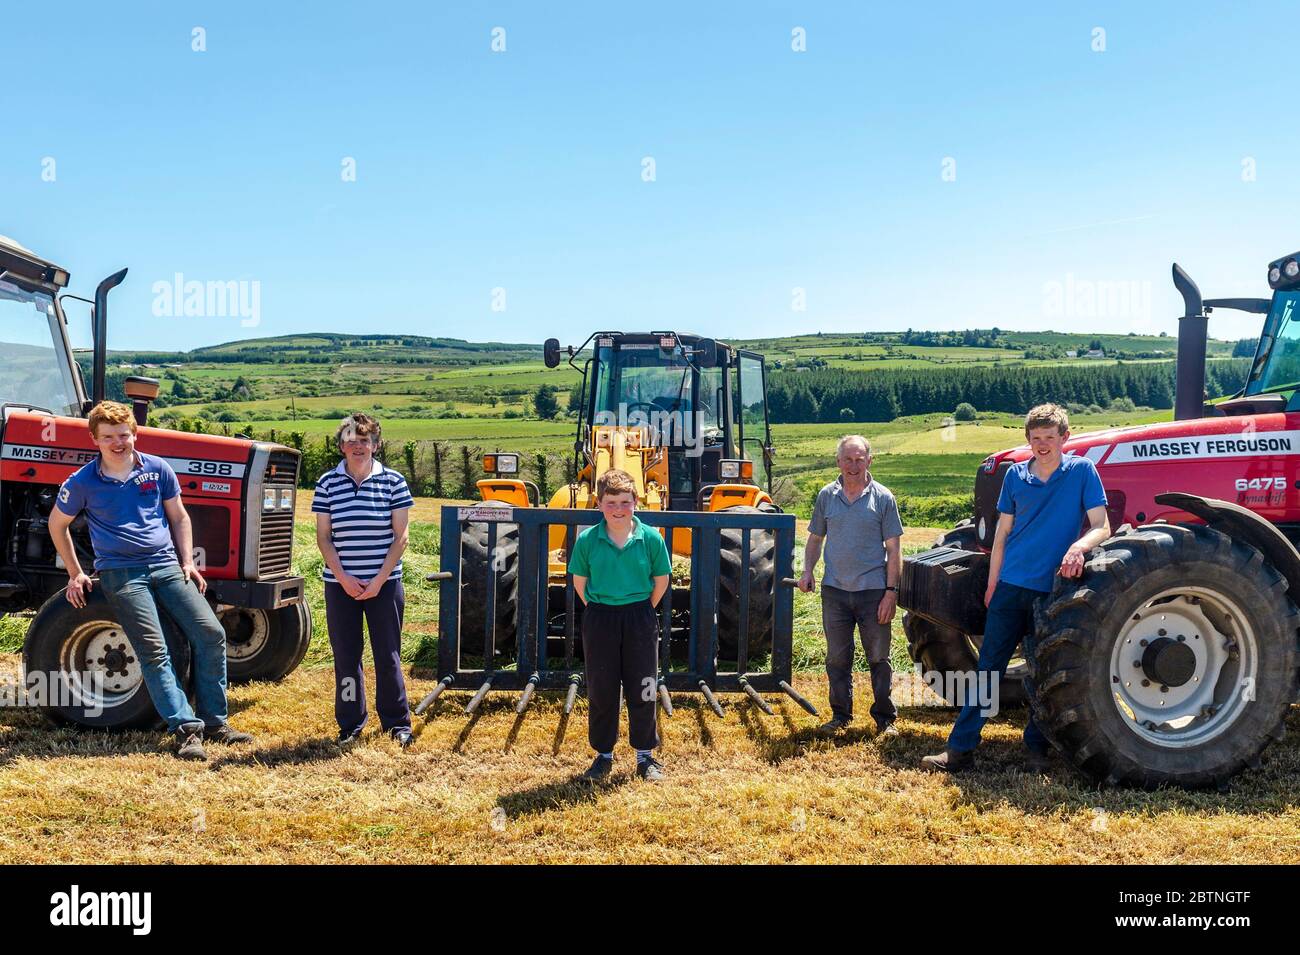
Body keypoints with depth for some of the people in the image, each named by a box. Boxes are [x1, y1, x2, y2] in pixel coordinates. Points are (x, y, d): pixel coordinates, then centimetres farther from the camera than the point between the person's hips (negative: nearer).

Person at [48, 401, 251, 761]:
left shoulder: (158, 469, 4)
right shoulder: (83, 482, 0)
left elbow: (179, 518, 13)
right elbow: (57, 524, 14)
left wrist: (188, 563, 5)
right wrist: (75, 573, 11)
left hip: (167, 565, 3)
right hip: (121, 572, -3)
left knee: (210, 634, -9)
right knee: (154, 650, -14)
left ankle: (214, 721, 0)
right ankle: (186, 729, -12)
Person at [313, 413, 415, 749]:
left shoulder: (393, 481, -1)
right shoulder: (327, 483, 2)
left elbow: (400, 536, -2)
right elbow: (323, 537, 2)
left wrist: (379, 580, -9)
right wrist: (343, 578, -8)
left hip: (384, 583, -1)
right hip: (341, 584, 1)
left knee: (388, 655, 3)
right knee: (346, 655, 7)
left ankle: (397, 722, 15)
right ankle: (350, 725, 19)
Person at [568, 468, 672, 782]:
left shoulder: (650, 538, -6)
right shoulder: (587, 540, -5)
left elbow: (661, 580, 4)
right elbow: (579, 581, 5)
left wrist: (643, 612, 4)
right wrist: (598, 612, 3)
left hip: (639, 618, 0)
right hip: (599, 619, 1)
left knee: (642, 690, 7)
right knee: (601, 690, 8)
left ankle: (645, 755, 21)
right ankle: (603, 754, 23)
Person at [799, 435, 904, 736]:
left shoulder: (883, 498, -1)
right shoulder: (827, 496, 5)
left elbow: (893, 549, -1)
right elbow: (815, 539, 13)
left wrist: (891, 591, -8)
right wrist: (807, 571, -3)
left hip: (873, 591, -2)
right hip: (835, 590, 2)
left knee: (879, 658, 6)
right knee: (837, 658, 10)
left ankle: (885, 718, 18)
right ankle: (841, 714, 23)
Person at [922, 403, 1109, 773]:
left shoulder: (1082, 471, -3)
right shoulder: (1016, 475, 5)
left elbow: (1101, 526, -8)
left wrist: (1078, 548, -29)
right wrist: (992, 582, 9)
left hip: (1055, 589, -2)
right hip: (1012, 585, 2)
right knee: (988, 667, 3)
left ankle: (1036, 748, 22)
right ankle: (960, 748, 5)